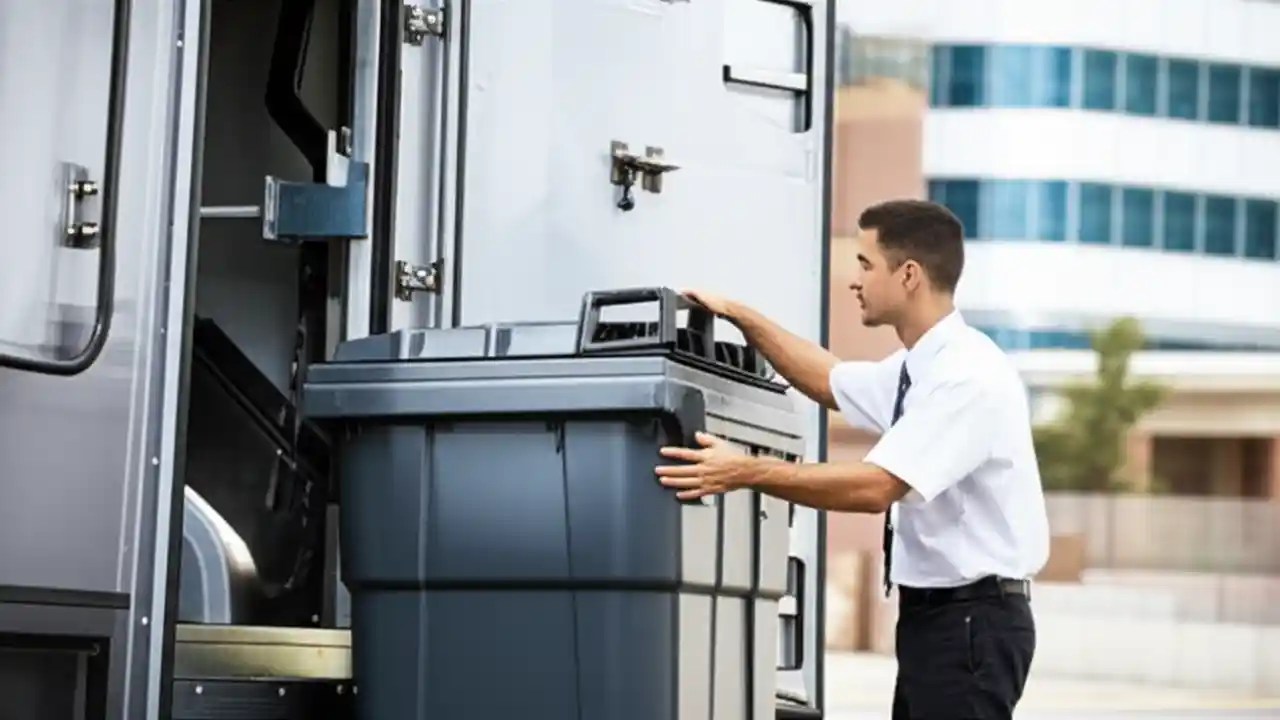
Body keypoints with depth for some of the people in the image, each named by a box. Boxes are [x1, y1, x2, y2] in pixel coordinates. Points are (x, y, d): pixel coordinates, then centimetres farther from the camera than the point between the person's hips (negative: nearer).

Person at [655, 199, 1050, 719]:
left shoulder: (969, 375, -20)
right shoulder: (917, 368, 10)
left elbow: (876, 487, -26)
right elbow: (831, 382, 27)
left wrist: (747, 472, -25)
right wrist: (741, 317, 20)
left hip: (972, 619, -10)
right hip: (932, 614, 10)